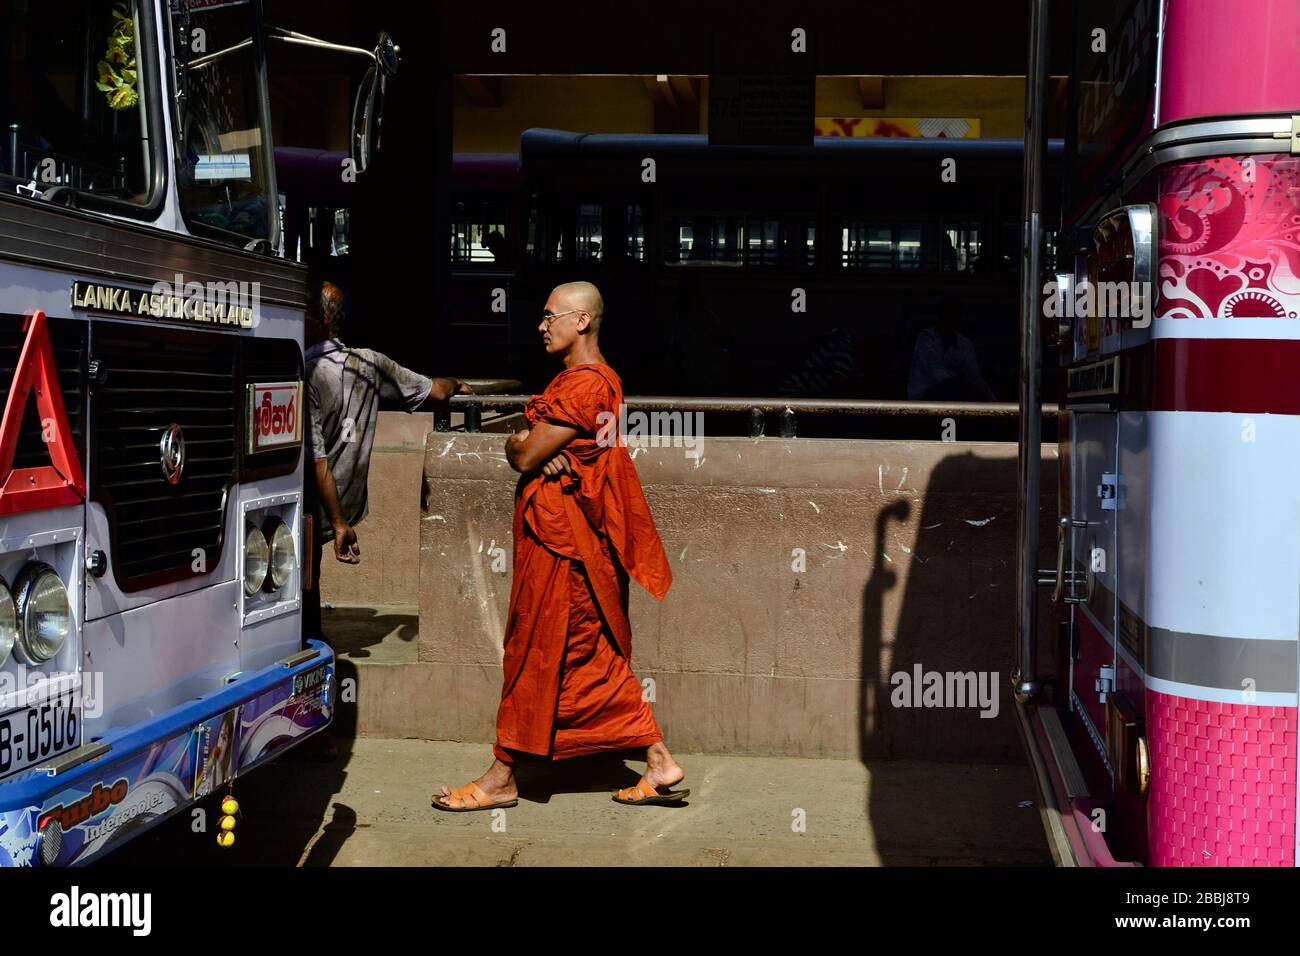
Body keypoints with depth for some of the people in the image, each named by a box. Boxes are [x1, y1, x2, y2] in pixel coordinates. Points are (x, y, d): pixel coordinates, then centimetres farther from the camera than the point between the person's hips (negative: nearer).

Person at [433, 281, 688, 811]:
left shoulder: (583, 385, -17)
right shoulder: (594, 379, 16)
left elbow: (526, 457, -18)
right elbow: (517, 446, 13)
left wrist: (525, 449, 4)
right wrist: (526, 445, -10)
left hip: (558, 535, -10)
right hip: (560, 531, 10)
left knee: (534, 654, 0)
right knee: (595, 656, 12)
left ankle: (501, 778, 12)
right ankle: (660, 765, 14)